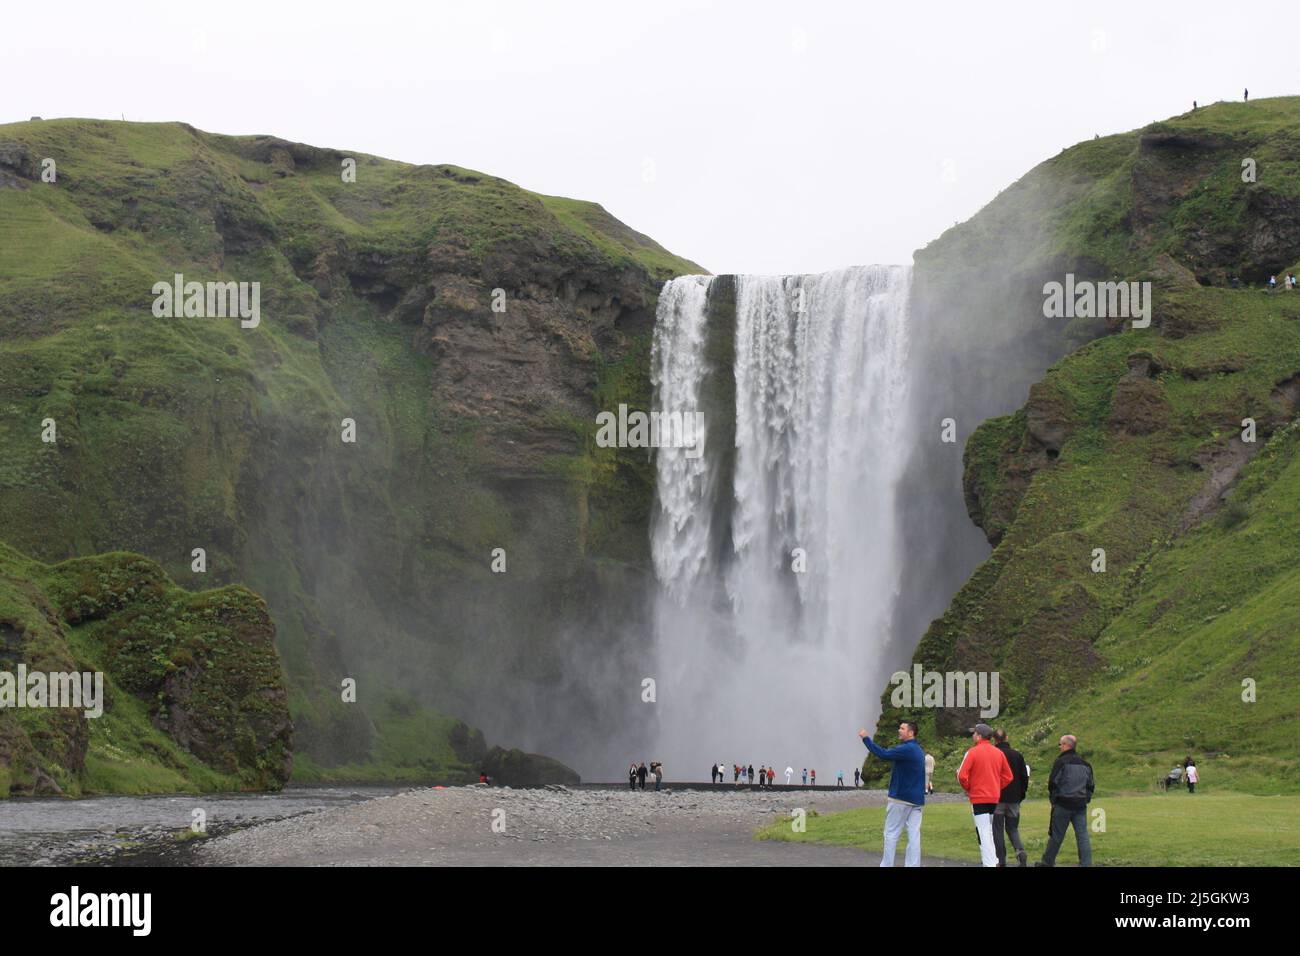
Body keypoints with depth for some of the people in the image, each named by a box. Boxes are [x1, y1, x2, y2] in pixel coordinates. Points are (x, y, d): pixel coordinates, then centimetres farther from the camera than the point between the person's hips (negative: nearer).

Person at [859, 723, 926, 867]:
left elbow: (883, 754, -23)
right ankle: (912, 864, -1)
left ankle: (886, 865, 2)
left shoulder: (906, 749, -15)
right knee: (914, 835, 2)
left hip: (901, 798, -8)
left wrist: (866, 739, -17)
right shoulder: (918, 751, 15)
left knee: (891, 834, 1)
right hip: (917, 799, 8)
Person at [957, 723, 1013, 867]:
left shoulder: (972, 752, -11)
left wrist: (968, 788, 2)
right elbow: (1008, 776, 9)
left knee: (983, 833, -4)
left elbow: (962, 776, -15)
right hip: (994, 797, 6)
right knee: (989, 831, 19)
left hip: (979, 798, -6)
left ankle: (989, 863, -8)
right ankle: (993, 861, 21)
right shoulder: (999, 753, 7)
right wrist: (996, 787, 14)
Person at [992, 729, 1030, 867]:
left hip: (997, 799, -4)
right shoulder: (1018, 755, 4)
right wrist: (1021, 795, 17)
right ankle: (1020, 851, -11)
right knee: (1012, 828, 14)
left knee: (997, 830, 5)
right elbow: (1025, 777, 7)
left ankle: (1001, 860, 3)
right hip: (1014, 799, 4)